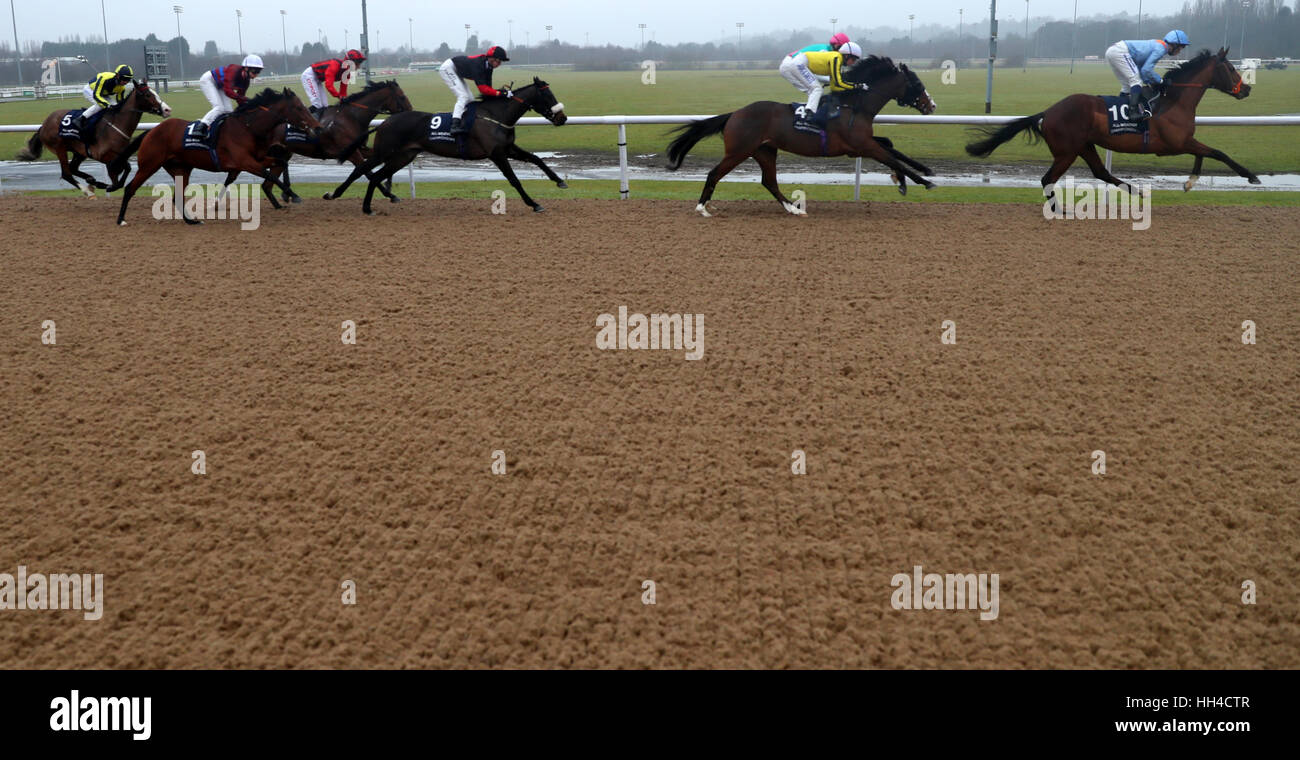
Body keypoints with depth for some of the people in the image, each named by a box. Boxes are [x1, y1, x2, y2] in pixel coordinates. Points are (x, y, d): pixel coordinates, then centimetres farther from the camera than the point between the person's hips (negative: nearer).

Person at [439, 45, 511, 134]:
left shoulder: (488, 66, -9)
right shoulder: (478, 65, -35)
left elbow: (487, 87, -8)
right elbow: (483, 89, -38)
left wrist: (501, 91, -21)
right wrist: (500, 93, -43)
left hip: (456, 72, 10)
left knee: (470, 99, 7)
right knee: (463, 96, -21)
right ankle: (455, 125, -31)